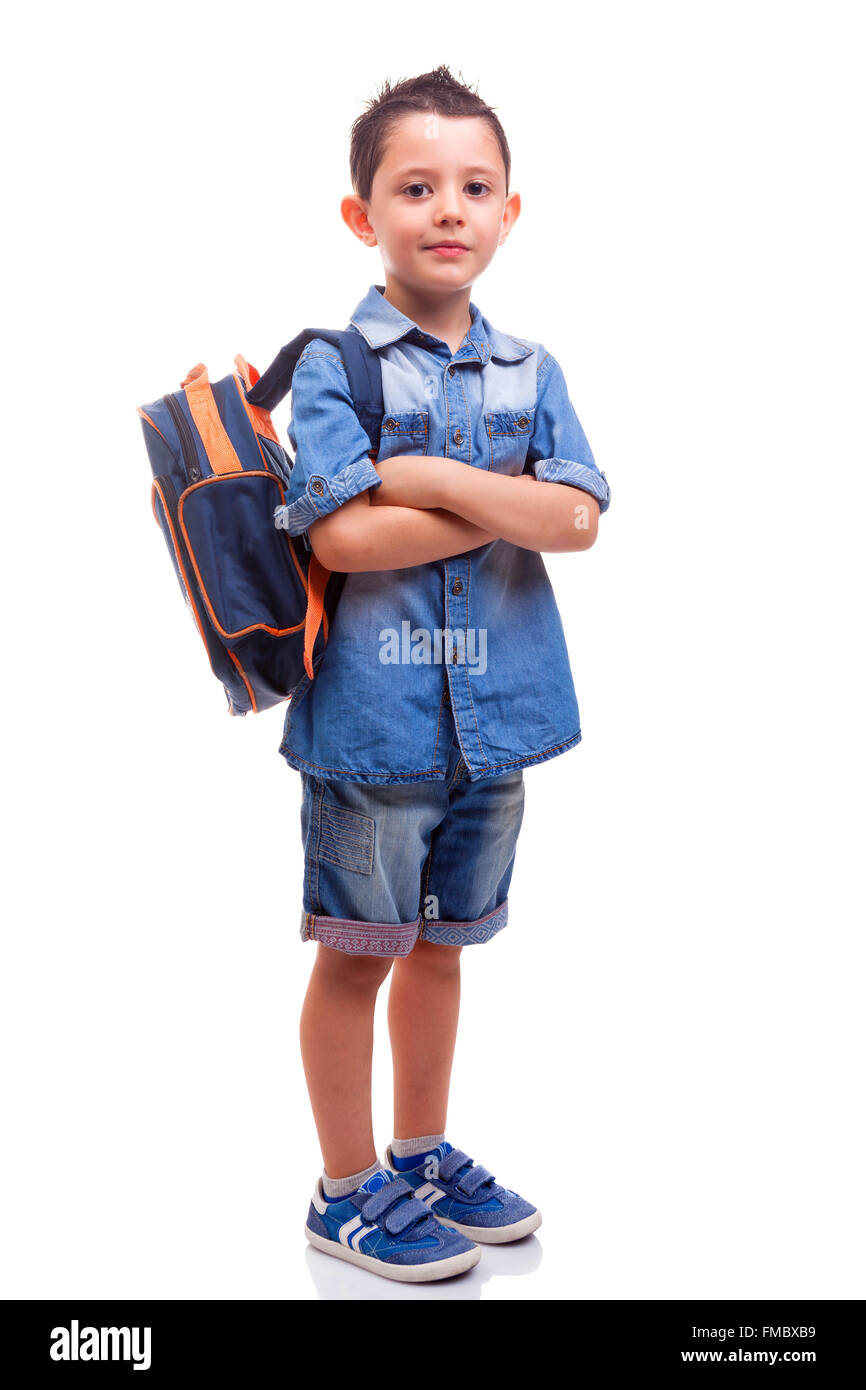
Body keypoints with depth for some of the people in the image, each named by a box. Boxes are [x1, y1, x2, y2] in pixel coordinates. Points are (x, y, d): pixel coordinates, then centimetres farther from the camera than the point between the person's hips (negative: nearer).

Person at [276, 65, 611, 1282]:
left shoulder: (531, 371, 8)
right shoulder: (335, 364, -6)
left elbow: (579, 520, -6)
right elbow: (341, 536, -18)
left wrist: (431, 477, -15)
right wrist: (511, 504, -11)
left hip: (494, 714, 5)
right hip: (372, 716, -5)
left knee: (441, 945, 18)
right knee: (357, 952, 7)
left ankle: (425, 1156, 36)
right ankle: (349, 1188, 25)